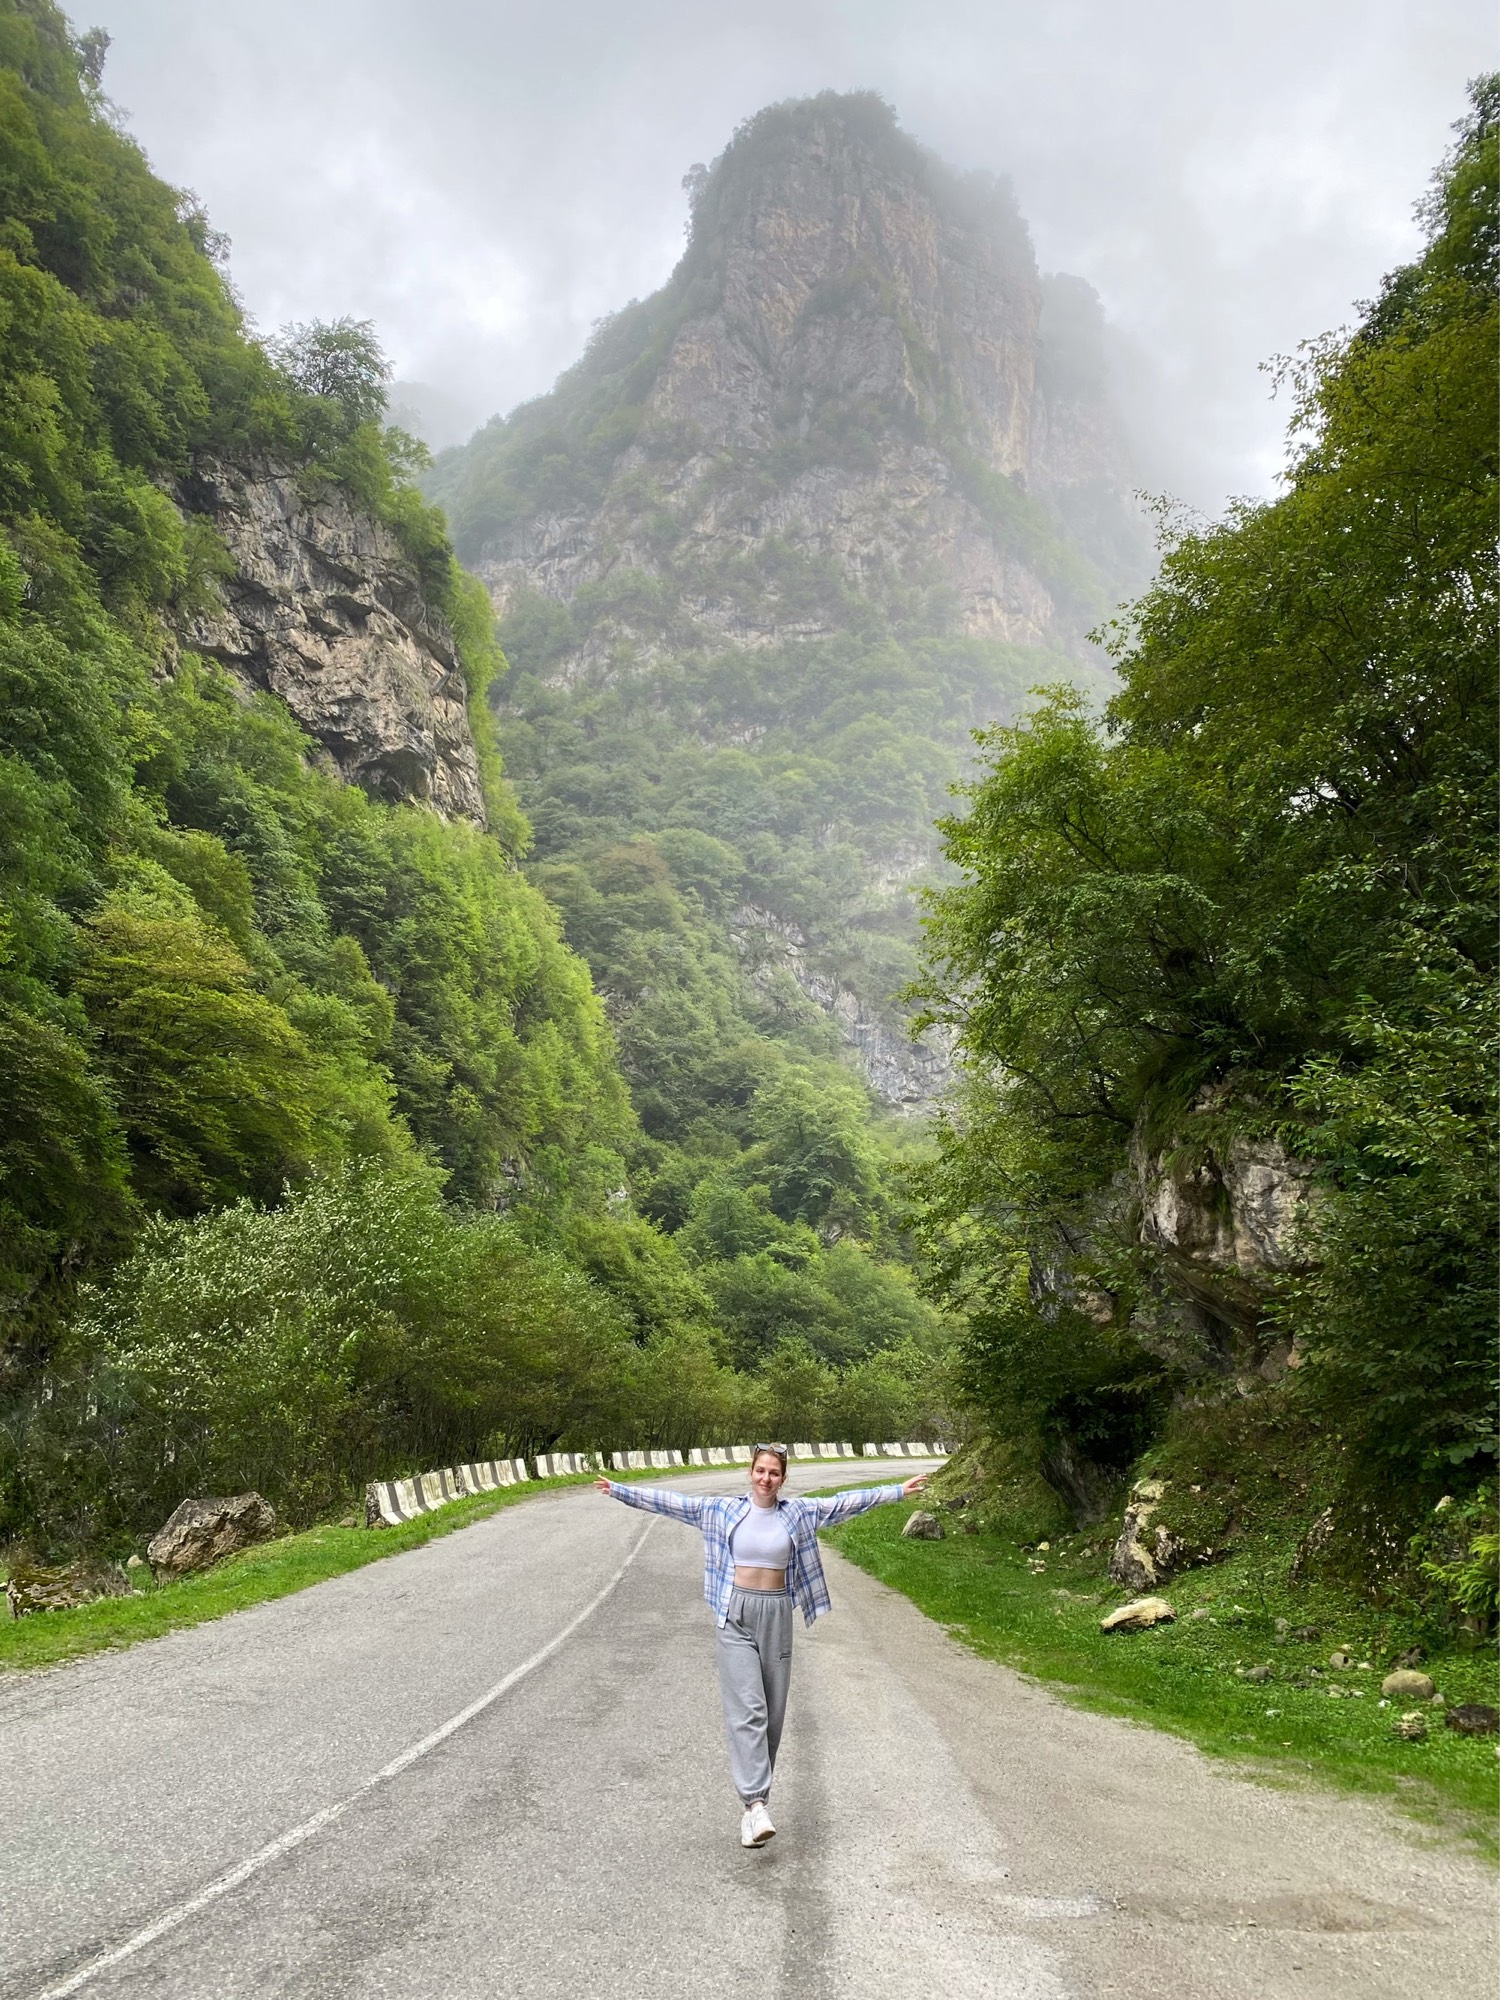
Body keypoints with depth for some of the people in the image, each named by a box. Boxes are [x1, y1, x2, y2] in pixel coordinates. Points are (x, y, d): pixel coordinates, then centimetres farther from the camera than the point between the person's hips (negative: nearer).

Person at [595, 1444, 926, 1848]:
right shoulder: (723, 1509, -1)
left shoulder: (798, 1513, 2)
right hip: (736, 1616, -2)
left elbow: (846, 1502, 0)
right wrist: (620, 1491, -5)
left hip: (776, 1617, 2)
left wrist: (897, 1492, -3)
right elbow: (672, 1501, -2)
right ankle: (755, 1804, -17)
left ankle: (754, 1796, 21)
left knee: (772, 1711, 6)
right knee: (747, 1709, -12)